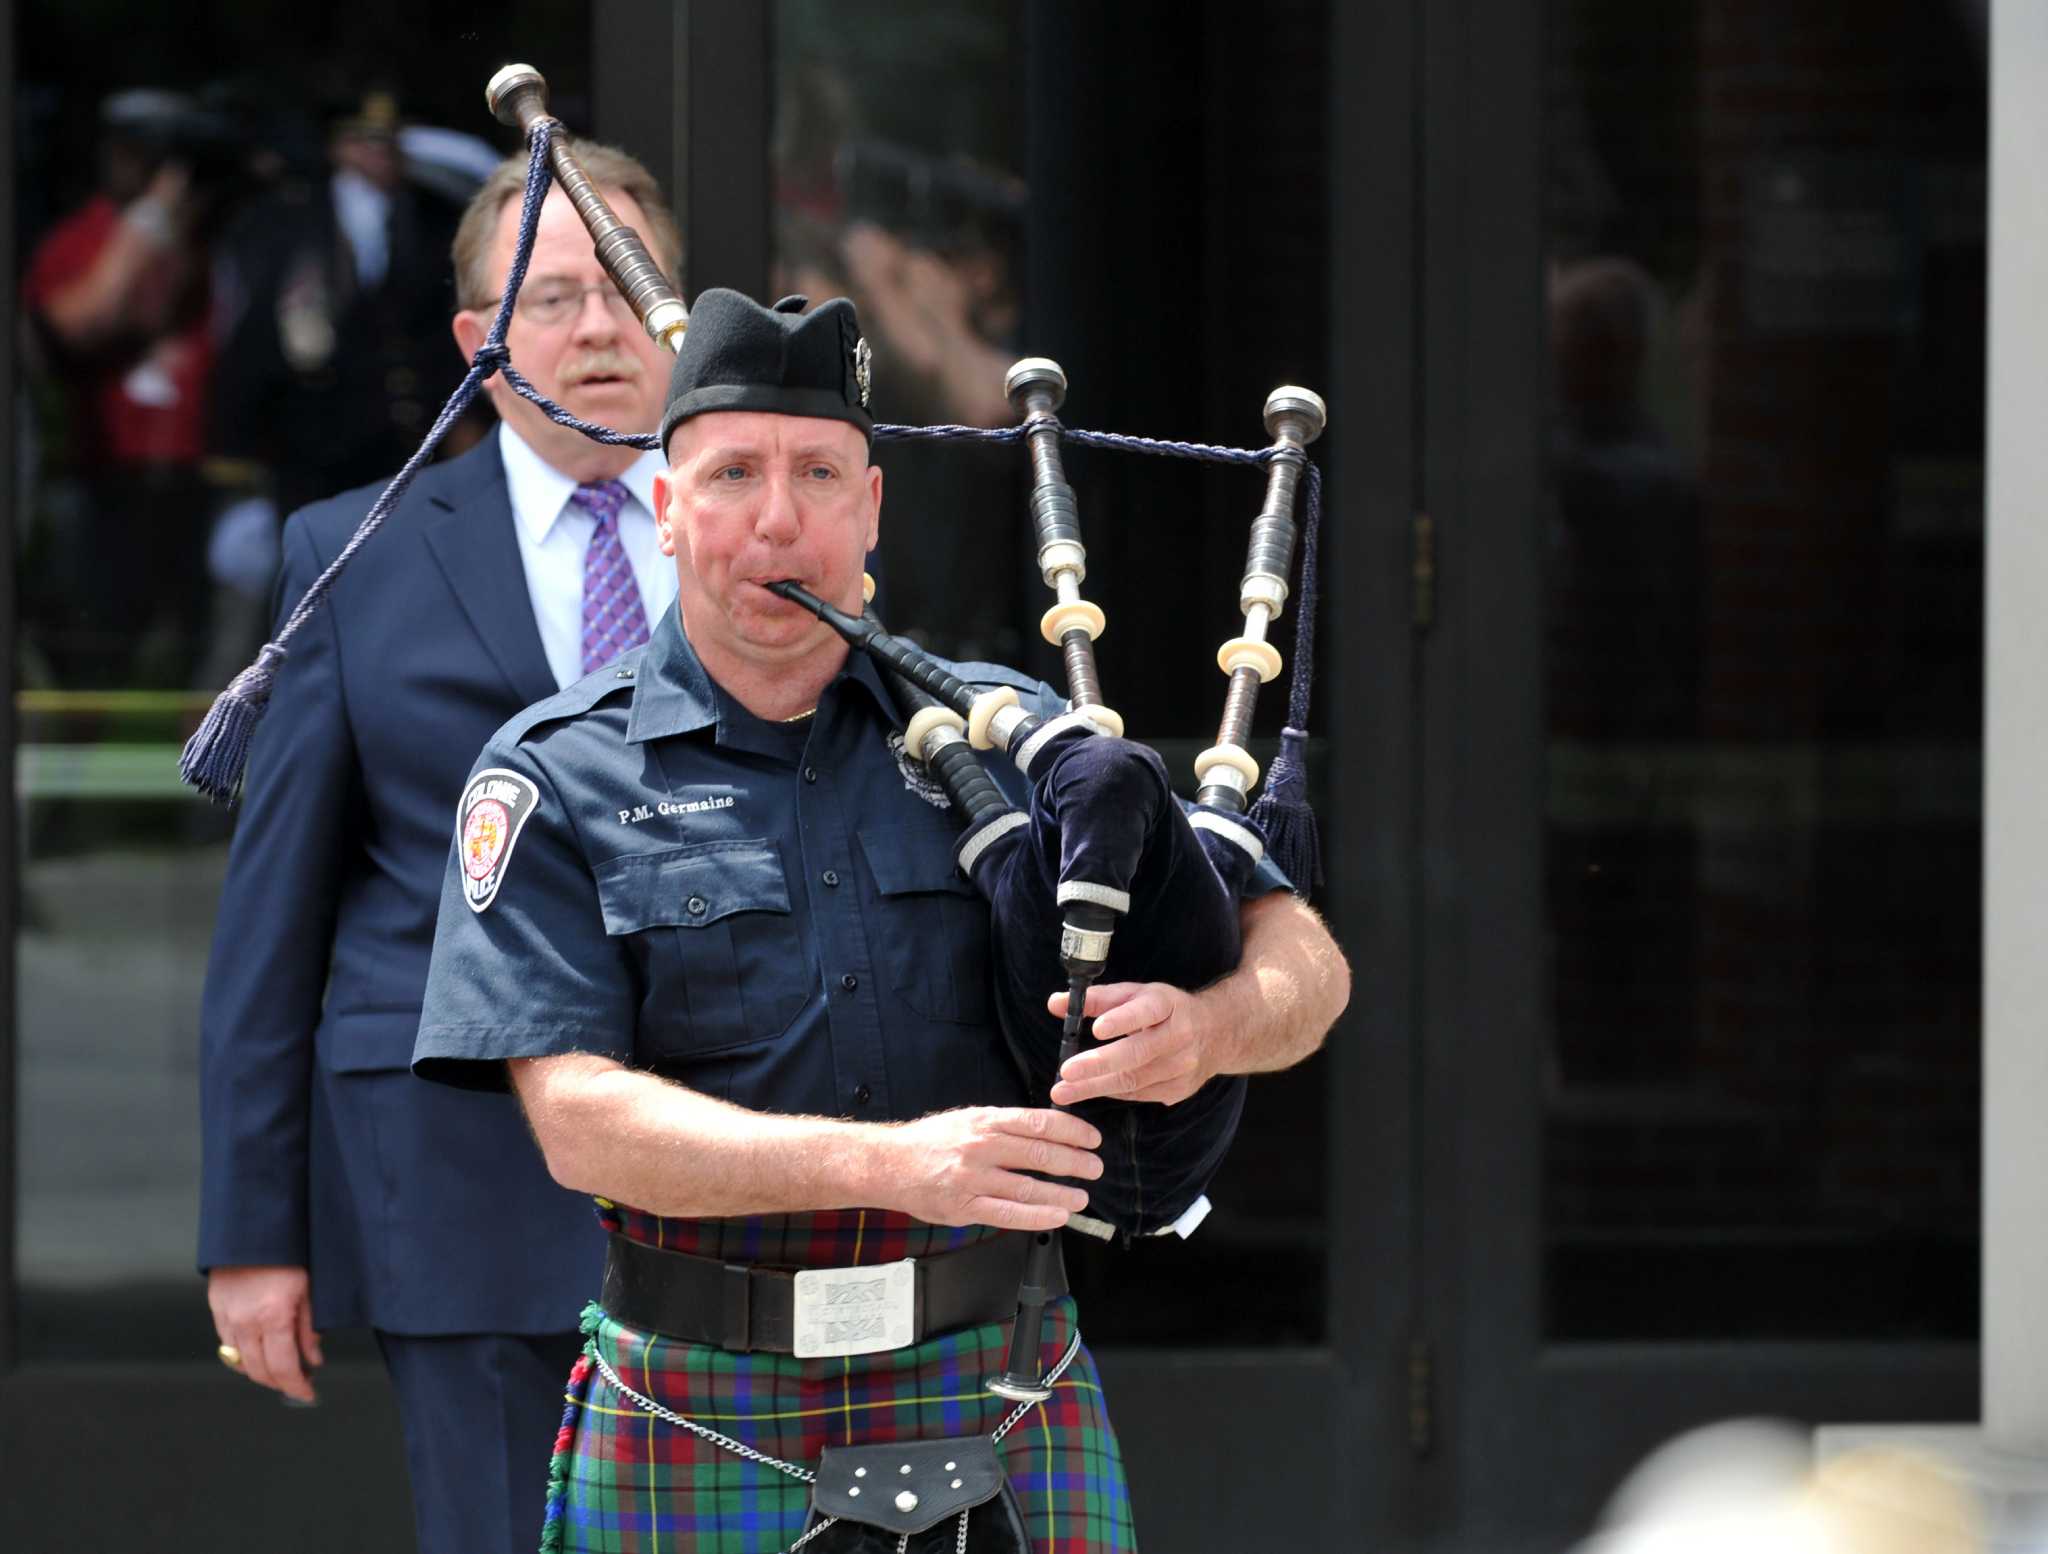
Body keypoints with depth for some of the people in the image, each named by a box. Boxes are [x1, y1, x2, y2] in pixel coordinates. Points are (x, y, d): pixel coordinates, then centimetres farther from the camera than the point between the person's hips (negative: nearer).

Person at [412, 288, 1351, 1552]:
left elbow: (1302, 957, 8)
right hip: (700, 1431, -1)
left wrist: (1210, 1029, -18)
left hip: (994, 1396, 2)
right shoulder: (555, 781, 1)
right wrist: (887, 1163, -24)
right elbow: (579, 1118, -11)